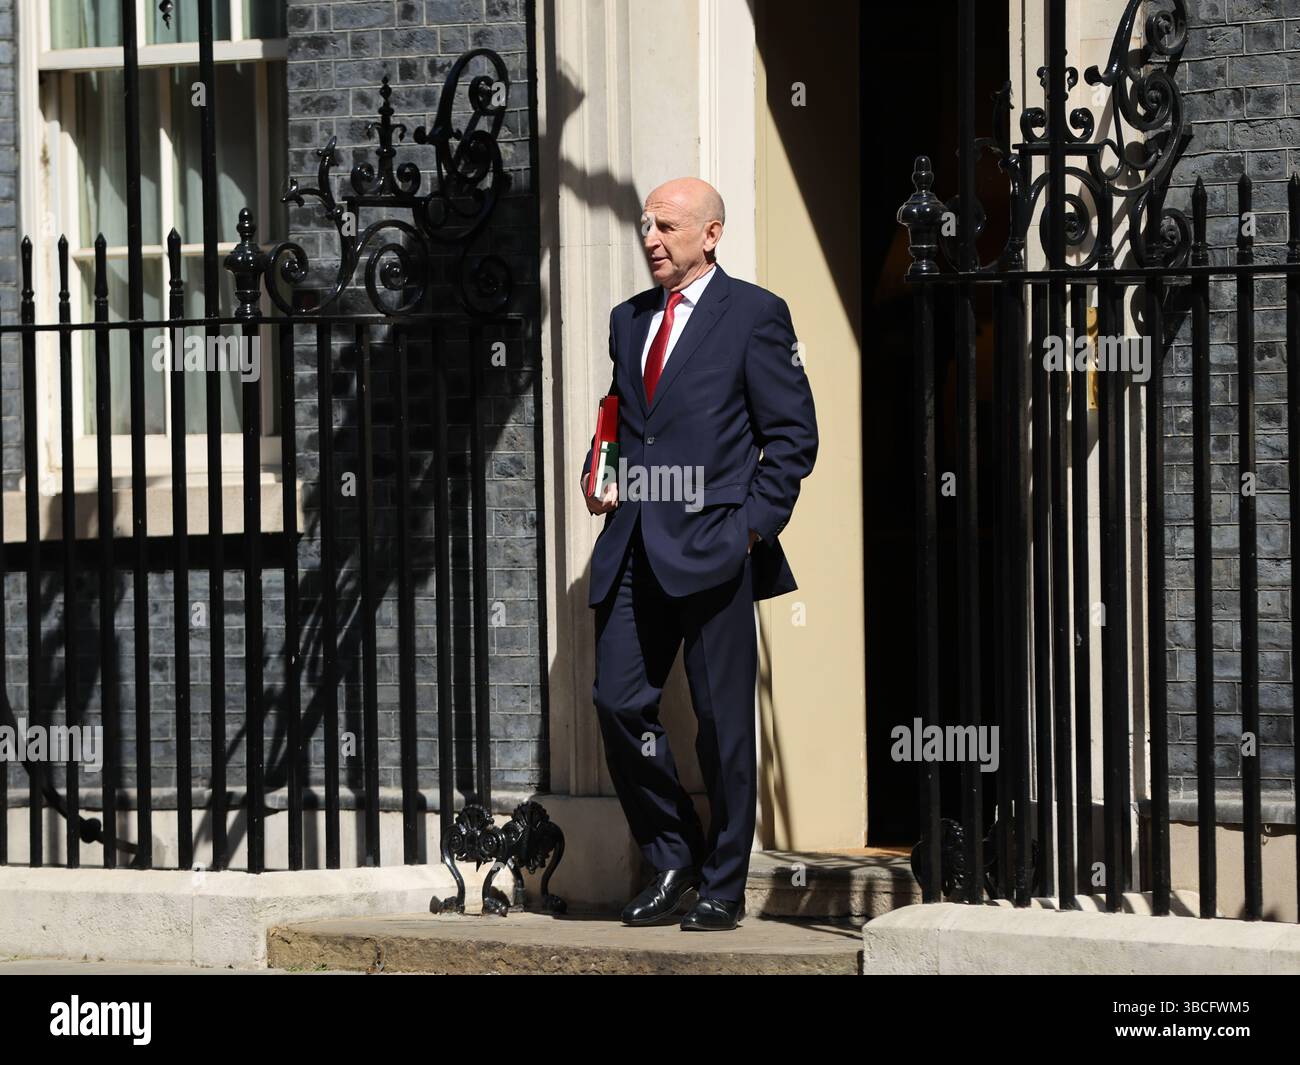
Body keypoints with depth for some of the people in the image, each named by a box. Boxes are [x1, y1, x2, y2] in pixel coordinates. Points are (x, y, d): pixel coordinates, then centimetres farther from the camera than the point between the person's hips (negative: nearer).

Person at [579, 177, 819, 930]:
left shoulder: (755, 315, -1)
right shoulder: (629, 320, 17)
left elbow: (794, 435, -3)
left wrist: (754, 524, -10)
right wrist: (597, 475, 8)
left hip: (711, 547, -6)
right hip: (634, 549, 6)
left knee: (723, 720, -1)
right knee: (619, 702, -2)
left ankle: (723, 887, 9)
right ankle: (671, 859, 15)